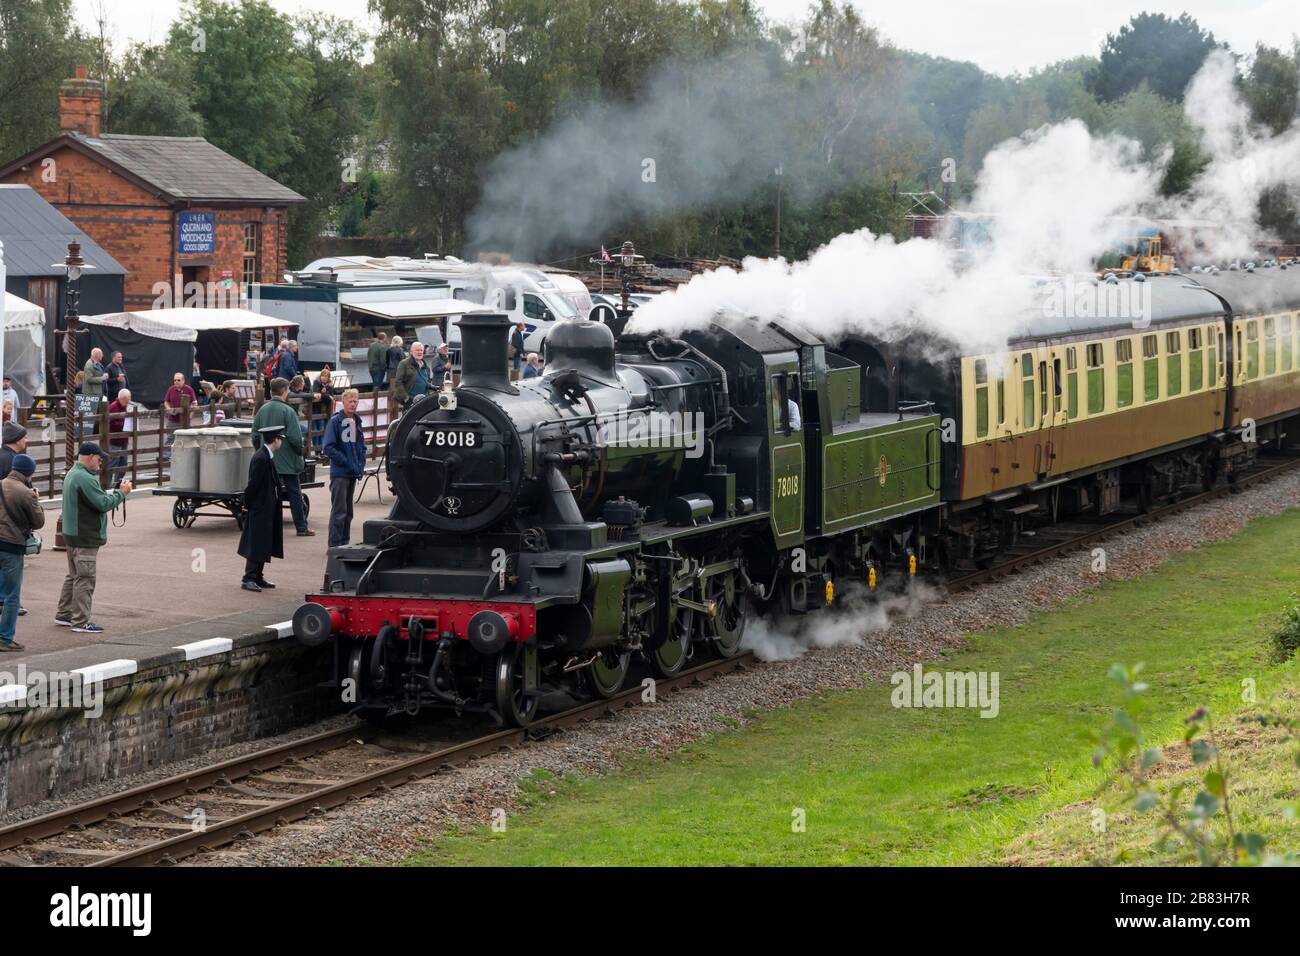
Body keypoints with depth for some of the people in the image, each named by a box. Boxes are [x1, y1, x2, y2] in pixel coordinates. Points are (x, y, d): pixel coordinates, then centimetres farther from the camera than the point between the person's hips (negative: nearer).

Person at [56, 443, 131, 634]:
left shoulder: (72, 474, 14)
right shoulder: (85, 479, -21)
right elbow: (103, 503, -22)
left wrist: (116, 493, 3)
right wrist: (121, 493, -9)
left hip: (72, 534, 11)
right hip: (85, 537, -11)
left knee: (74, 576, 19)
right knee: (85, 579, -6)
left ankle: (64, 614, 25)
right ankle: (81, 621, -4)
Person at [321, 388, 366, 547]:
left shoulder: (356, 421, 12)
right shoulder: (335, 421, -9)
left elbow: (361, 445, 19)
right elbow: (329, 448, -13)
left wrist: (360, 465, 6)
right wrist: (345, 461, -15)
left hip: (353, 473, 7)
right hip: (339, 473, -7)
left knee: (348, 511, 12)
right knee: (339, 510, -9)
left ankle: (345, 542, 19)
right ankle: (334, 545, -7)